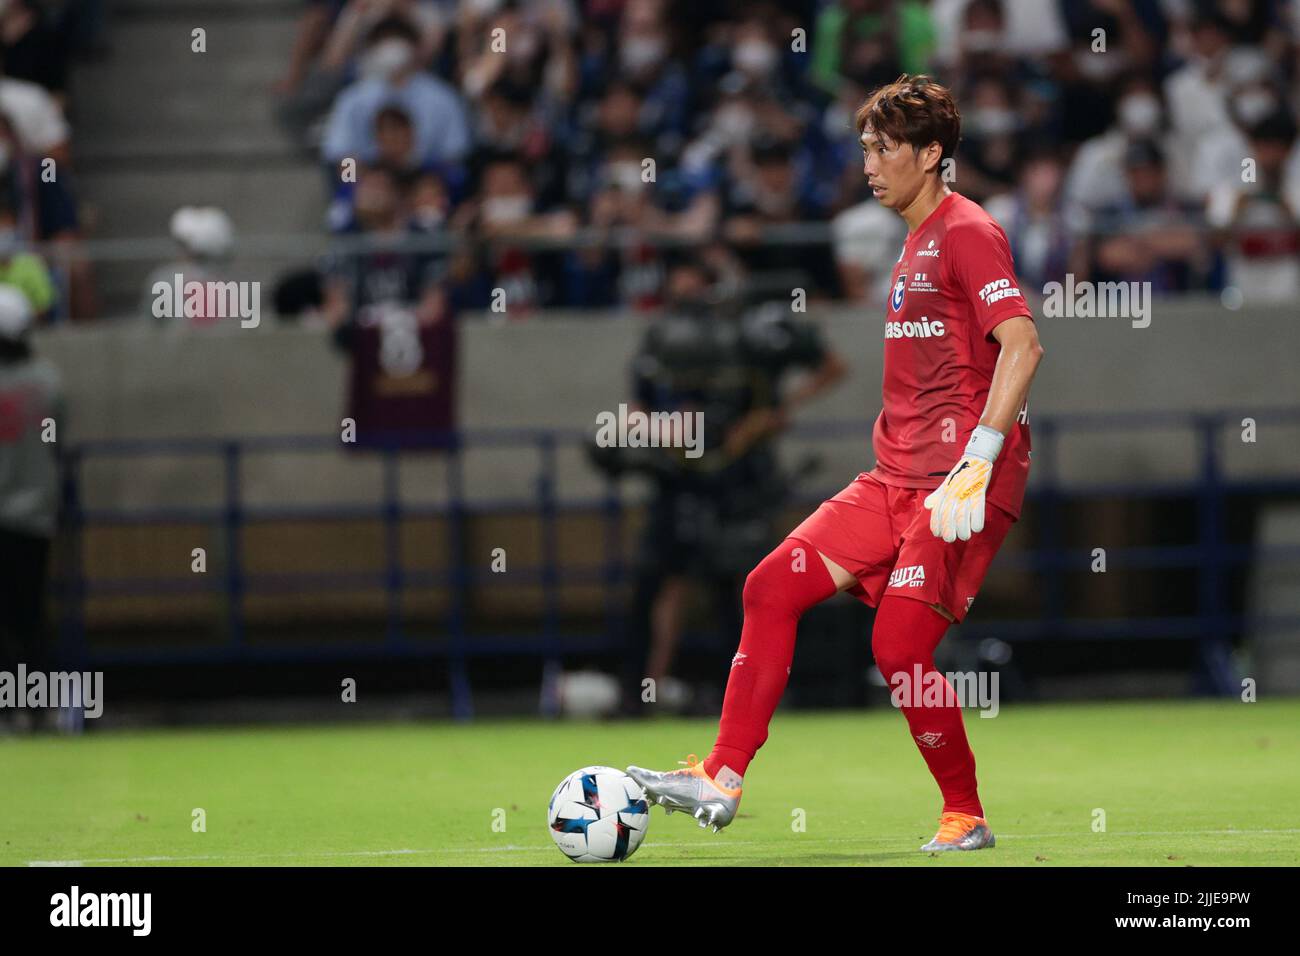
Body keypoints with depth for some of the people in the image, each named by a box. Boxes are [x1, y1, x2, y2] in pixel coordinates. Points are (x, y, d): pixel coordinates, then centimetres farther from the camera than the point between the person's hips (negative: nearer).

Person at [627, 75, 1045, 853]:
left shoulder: (968, 232, -10)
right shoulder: (917, 242, 19)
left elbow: (1021, 345, -22)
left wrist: (976, 464, -27)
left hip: (963, 482, -9)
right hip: (898, 478, 9)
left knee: (900, 645, -15)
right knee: (774, 585, -1)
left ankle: (967, 817, 3)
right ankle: (724, 780, 0)